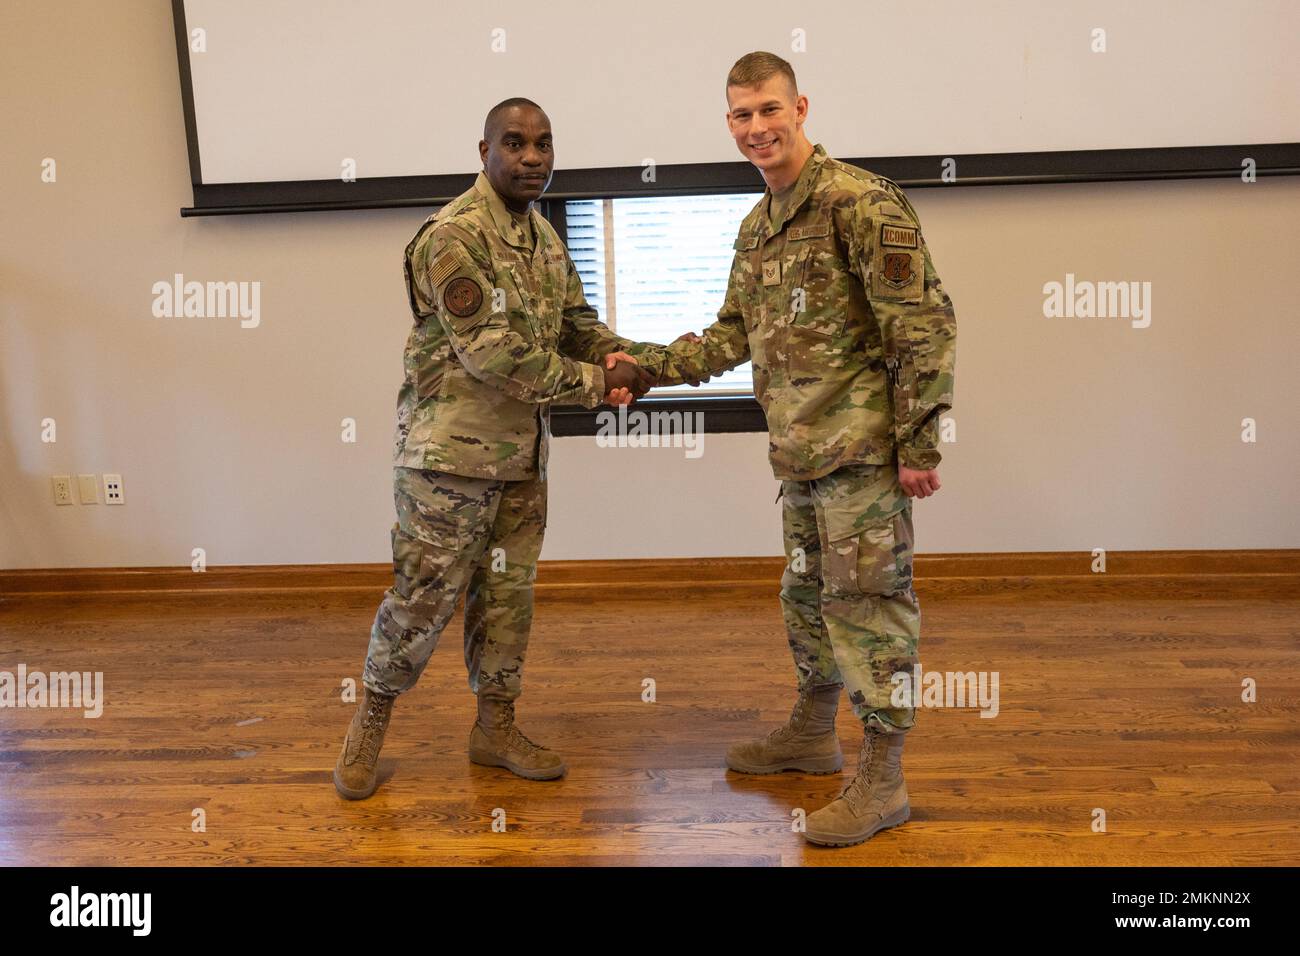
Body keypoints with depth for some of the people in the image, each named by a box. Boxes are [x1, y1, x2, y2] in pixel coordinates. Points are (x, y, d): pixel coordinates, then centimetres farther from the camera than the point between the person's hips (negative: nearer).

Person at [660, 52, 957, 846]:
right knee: (807, 594, 19)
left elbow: (926, 325, -14)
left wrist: (918, 446, -16)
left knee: (866, 603, -2)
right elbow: (734, 335, 20)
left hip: (861, 449, -8)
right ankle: (813, 734, 38)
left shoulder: (860, 202, -12)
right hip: (801, 452, 9)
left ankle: (883, 781, 12)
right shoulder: (756, 228, 15)